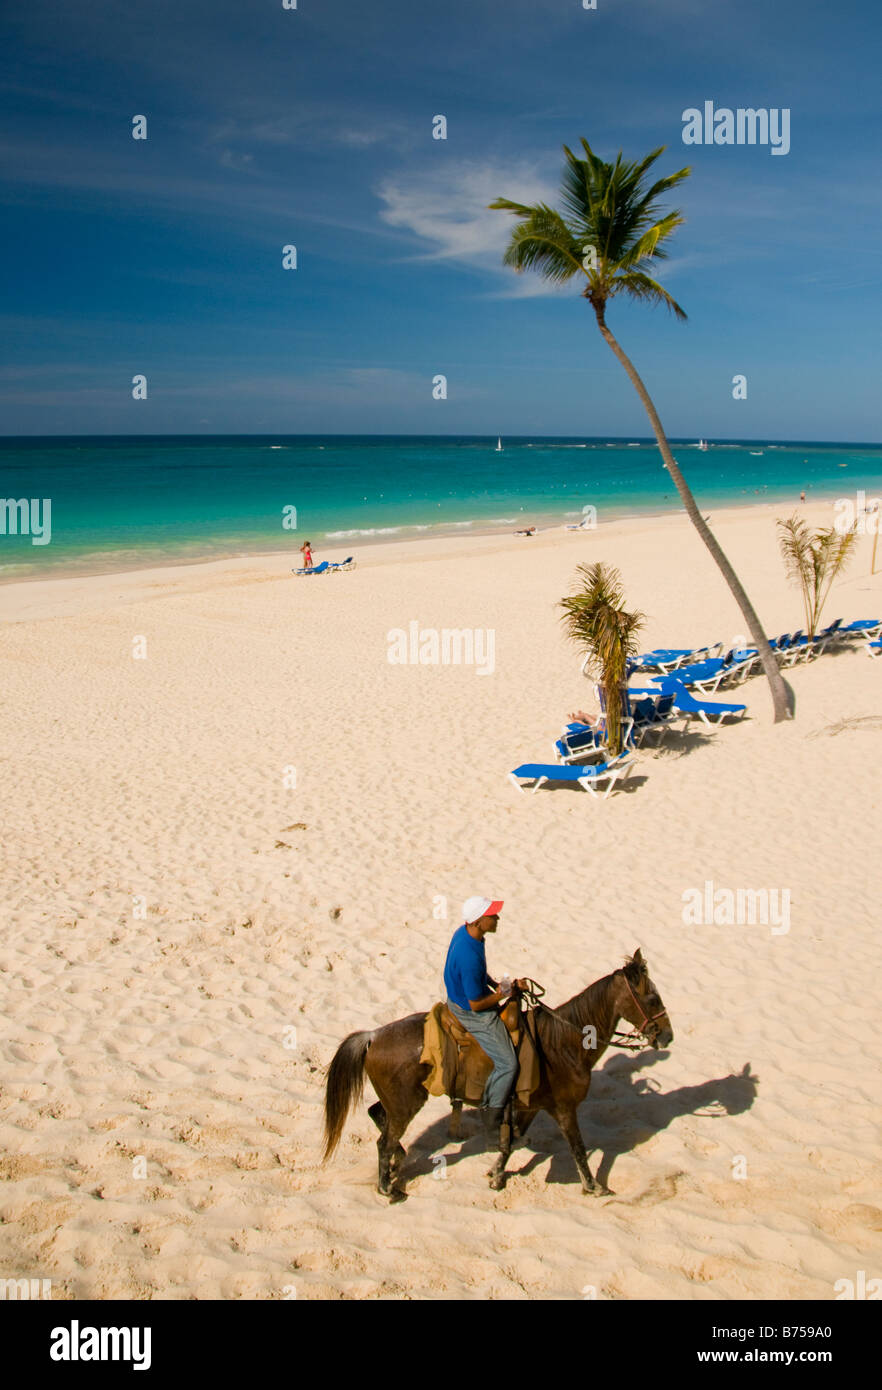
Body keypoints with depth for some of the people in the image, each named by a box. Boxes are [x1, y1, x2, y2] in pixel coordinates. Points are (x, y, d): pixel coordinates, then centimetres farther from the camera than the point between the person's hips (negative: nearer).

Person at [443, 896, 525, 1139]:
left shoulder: (465, 932, -7)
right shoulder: (469, 957, -36)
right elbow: (476, 1004, -26)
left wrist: (496, 986, 3)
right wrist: (502, 994, -13)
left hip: (458, 999, 10)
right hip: (471, 1012, -10)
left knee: (512, 1022, 28)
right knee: (507, 1063, -5)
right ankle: (492, 1118, 11)